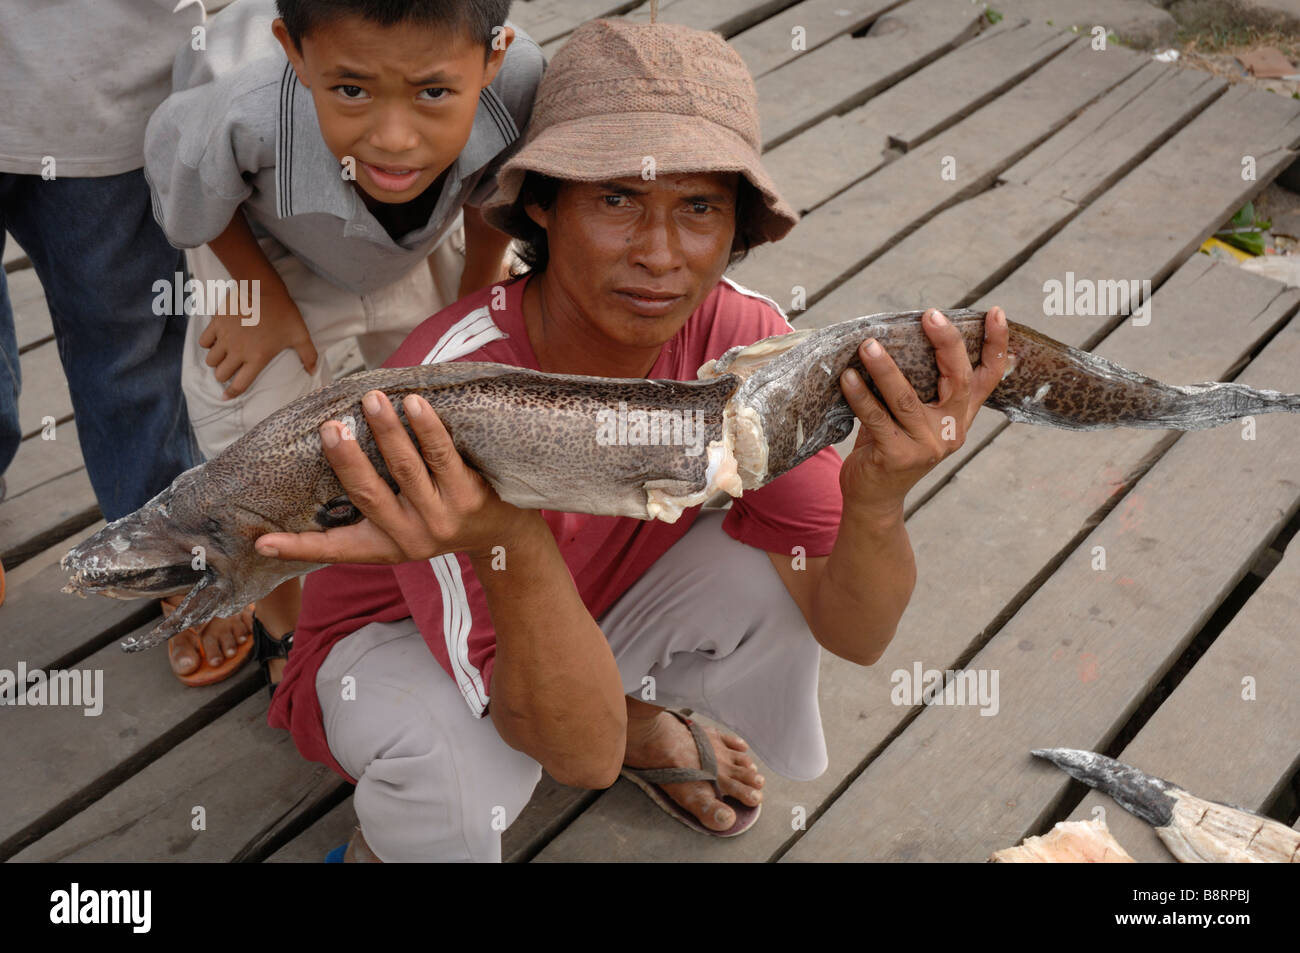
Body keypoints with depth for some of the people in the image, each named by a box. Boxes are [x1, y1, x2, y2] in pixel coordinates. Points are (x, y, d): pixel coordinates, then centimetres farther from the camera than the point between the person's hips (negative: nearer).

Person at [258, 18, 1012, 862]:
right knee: (456, 776, -36)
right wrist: (508, 545, -56)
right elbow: (582, 753, -37)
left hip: (602, 606, 5)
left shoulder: (745, 340, -22)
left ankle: (644, 719, 12)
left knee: (781, 563, -21)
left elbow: (854, 635, -23)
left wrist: (878, 498, -44)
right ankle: (402, 825, 2)